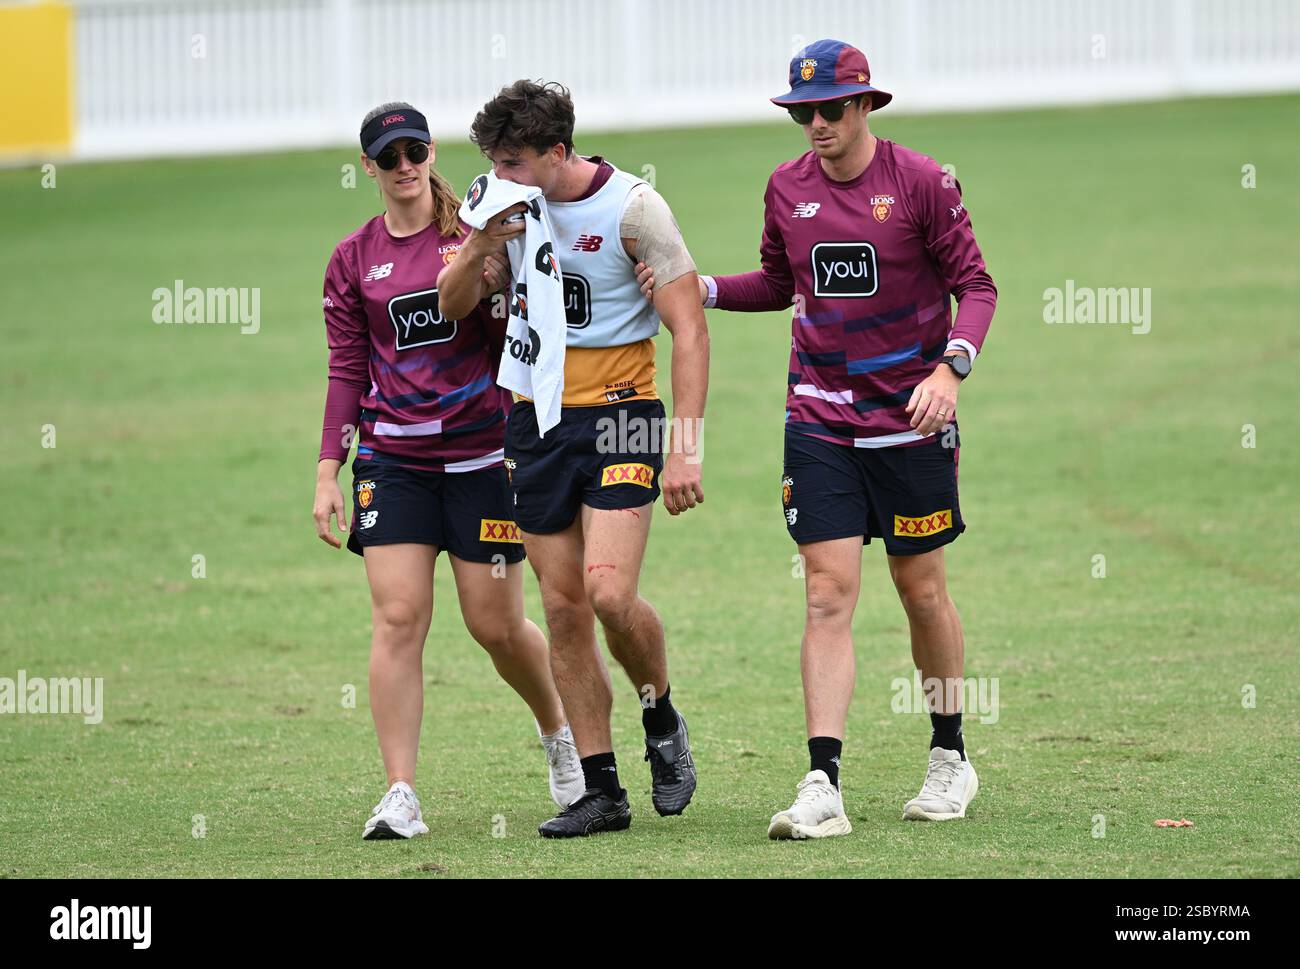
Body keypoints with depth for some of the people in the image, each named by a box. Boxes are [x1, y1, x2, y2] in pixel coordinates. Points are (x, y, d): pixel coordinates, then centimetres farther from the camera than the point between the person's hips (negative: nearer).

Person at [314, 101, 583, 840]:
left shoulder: (477, 232, 1)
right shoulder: (354, 260, 8)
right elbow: (348, 371, 9)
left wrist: (492, 280, -15)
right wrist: (328, 473, 4)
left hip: (481, 452, -2)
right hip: (394, 460, 2)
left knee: (497, 625, 3)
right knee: (398, 618, -10)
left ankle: (560, 734, 33)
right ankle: (401, 796, -11)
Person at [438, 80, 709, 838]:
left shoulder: (632, 208, -12)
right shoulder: (513, 205, 3)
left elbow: (689, 331, -12)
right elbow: (452, 305, 7)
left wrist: (686, 448, -18)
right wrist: (477, 250, -15)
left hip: (618, 410, -5)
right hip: (535, 417, 5)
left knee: (609, 594, -18)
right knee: (563, 607, 3)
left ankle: (663, 721, 11)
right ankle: (602, 790, 9)